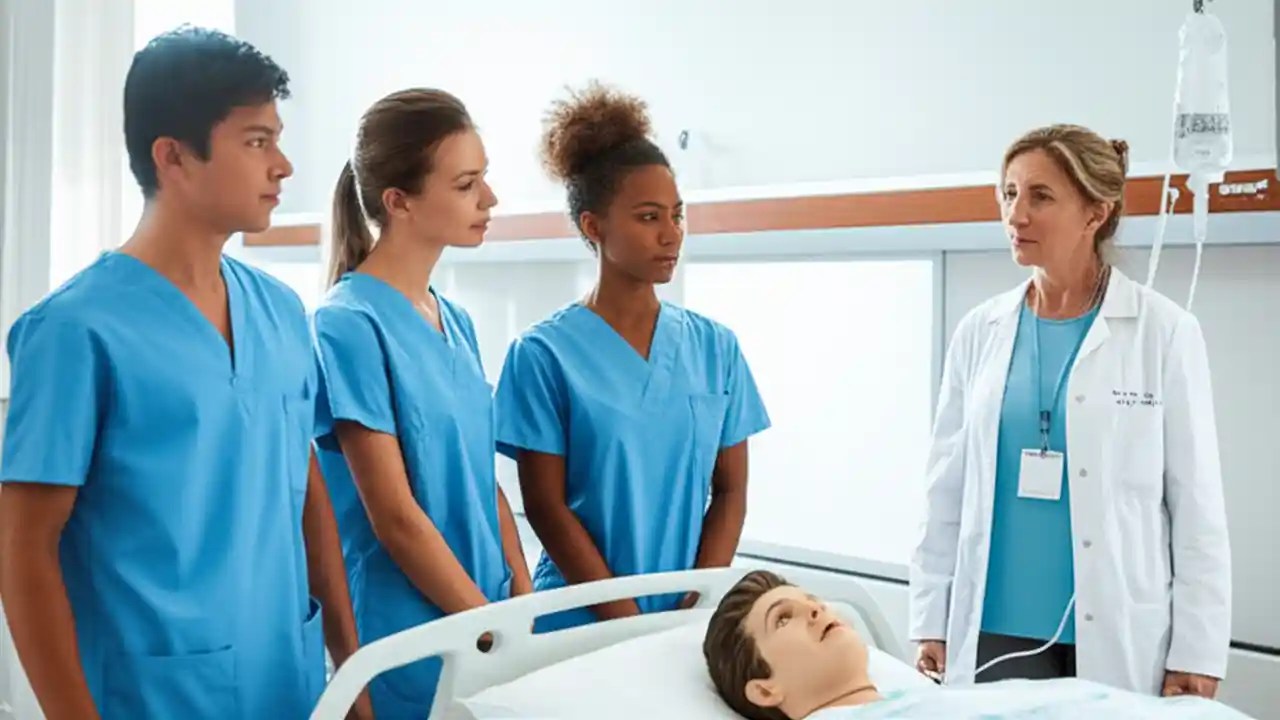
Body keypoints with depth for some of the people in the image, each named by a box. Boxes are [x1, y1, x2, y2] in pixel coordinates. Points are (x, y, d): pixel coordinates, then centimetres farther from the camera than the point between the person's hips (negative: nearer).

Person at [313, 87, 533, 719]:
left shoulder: (456, 322, 6)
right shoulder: (349, 325, -16)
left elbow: (485, 481, 9)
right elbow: (395, 517, -17)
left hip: (489, 625, 7)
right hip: (408, 642, -7)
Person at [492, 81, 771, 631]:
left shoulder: (715, 348, 3)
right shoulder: (545, 354, -7)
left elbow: (730, 490, 4)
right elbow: (545, 505, -8)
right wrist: (631, 623, -12)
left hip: (693, 621, 3)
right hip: (582, 621, -3)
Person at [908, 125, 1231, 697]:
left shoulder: (1165, 333, -4)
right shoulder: (979, 332, 3)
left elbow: (1197, 505, -4)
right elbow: (946, 489, 6)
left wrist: (1197, 653, -6)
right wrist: (932, 621, 4)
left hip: (1120, 639, -2)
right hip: (995, 631, 3)